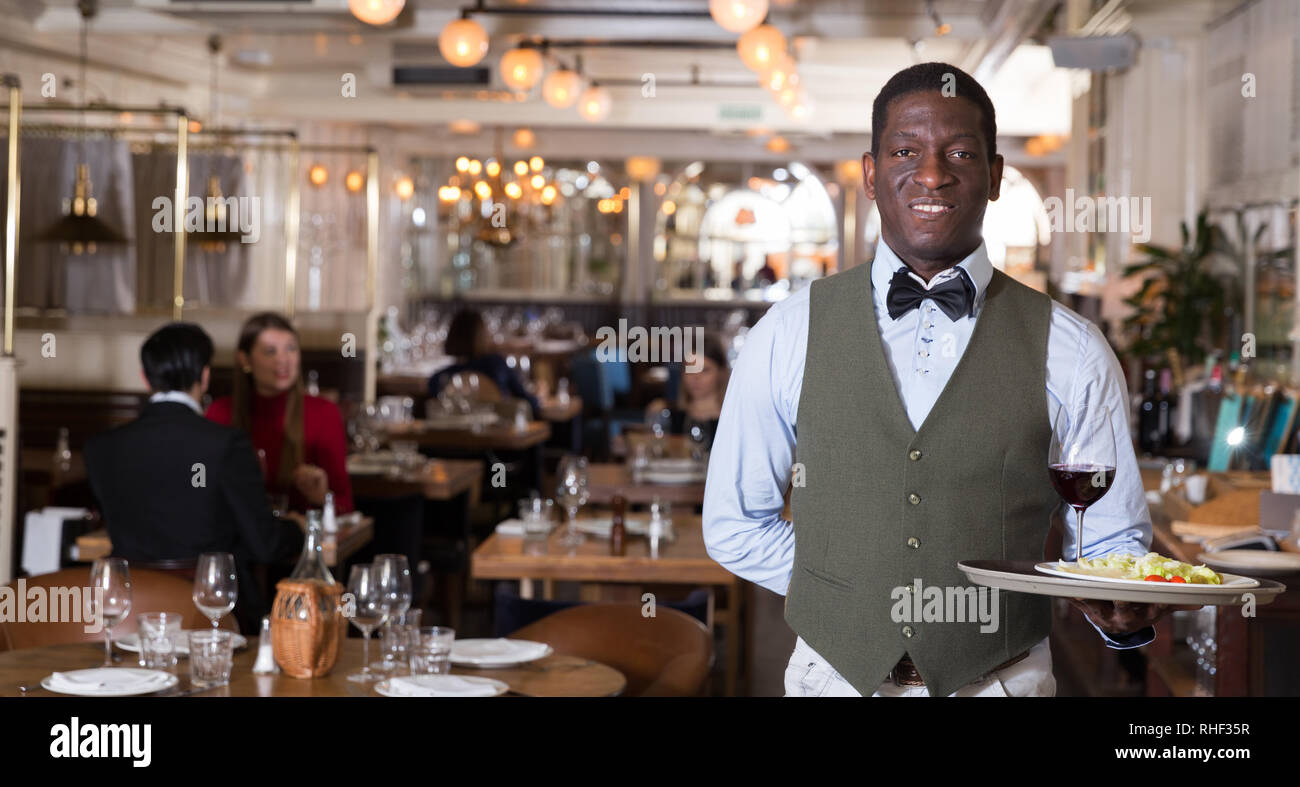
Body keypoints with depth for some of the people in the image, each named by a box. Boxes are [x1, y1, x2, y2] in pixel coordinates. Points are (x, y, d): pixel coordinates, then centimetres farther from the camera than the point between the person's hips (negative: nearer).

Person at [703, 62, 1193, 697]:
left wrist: (1124, 610, -22)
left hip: (1005, 681, 0)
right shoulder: (788, 334, -3)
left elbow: (1112, 537, 0)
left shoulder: (1070, 352, -5)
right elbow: (734, 524, 4)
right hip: (834, 675, 1)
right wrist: (853, 591, -8)